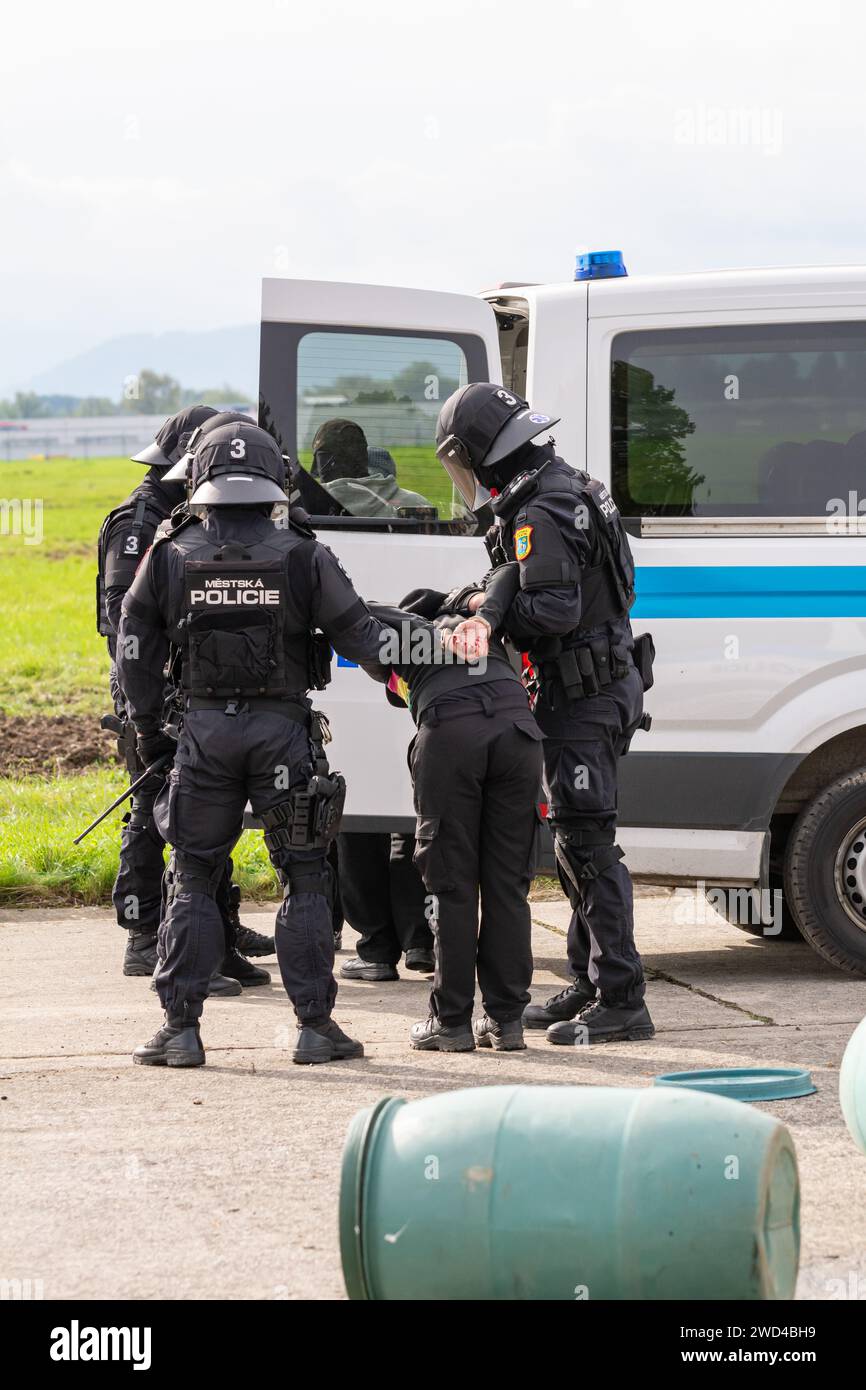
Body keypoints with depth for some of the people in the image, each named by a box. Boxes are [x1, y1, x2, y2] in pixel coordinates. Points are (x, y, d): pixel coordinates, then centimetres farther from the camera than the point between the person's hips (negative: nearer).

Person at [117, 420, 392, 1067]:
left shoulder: (171, 557, -1)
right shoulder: (301, 557, -5)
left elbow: (135, 649, 4)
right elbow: (362, 638, -3)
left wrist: (147, 726, 16)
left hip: (205, 729, 1)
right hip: (284, 730, -1)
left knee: (192, 880, 9)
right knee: (305, 878, 8)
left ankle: (182, 1027, 5)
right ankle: (315, 1025, 7)